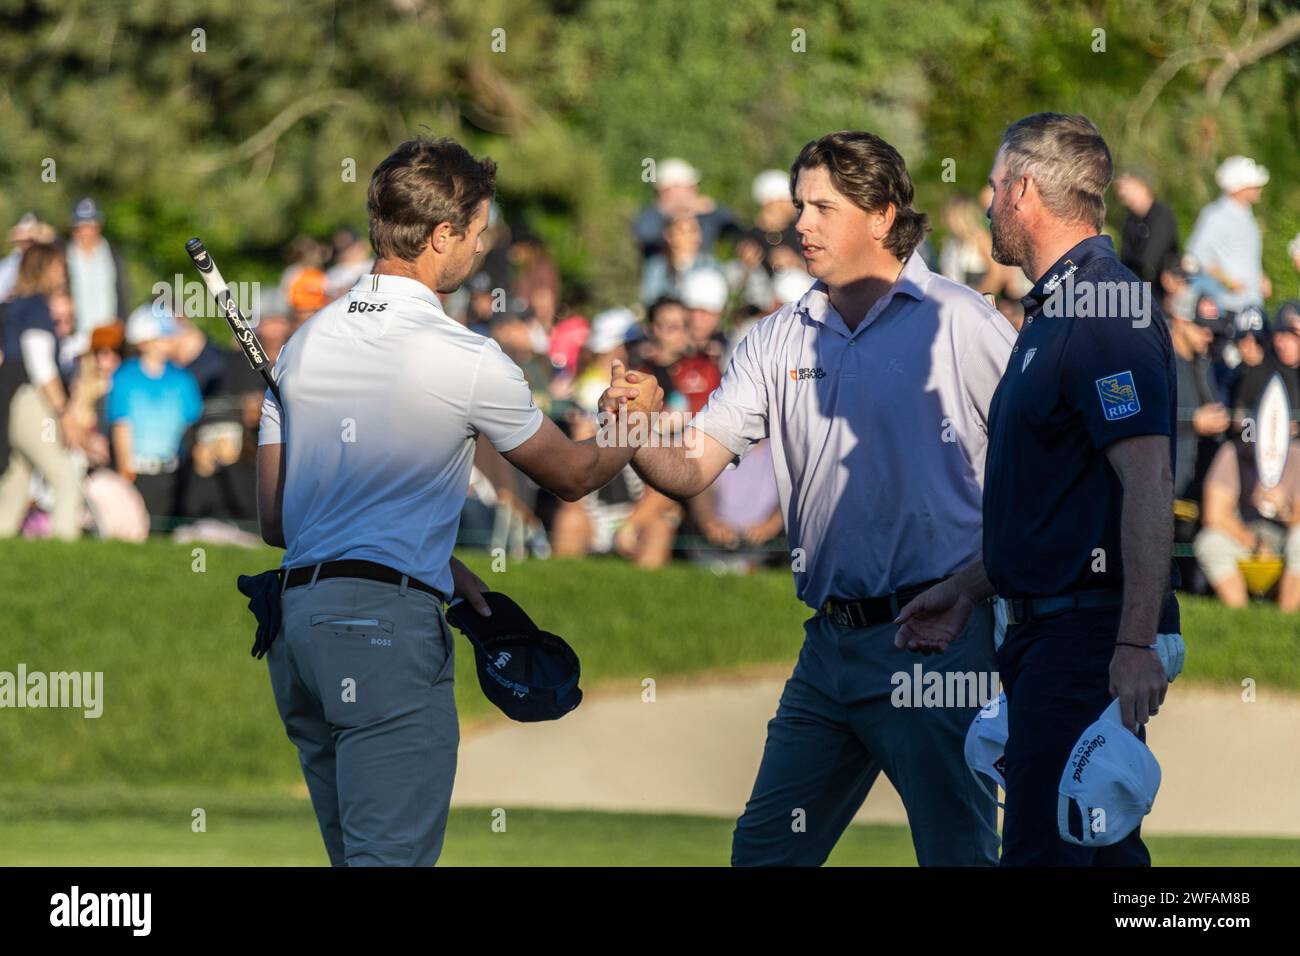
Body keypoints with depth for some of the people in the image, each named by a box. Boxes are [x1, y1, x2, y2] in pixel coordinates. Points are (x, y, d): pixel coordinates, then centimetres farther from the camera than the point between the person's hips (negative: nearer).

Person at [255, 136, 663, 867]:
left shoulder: (305, 342, 13)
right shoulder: (465, 360, -6)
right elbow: (572, 476, 9)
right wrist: (637, 422, 31)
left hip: (299, 615, 8)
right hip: (389, 626, -8)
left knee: (355, 855, 15)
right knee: (393, 857, -12)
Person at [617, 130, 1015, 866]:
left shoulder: (958, 323, -3)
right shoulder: (779, 342, 11)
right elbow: (692, 469, 6)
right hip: (831, 640, 6)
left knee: (956, 849, -3)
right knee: (765, 848, 9)